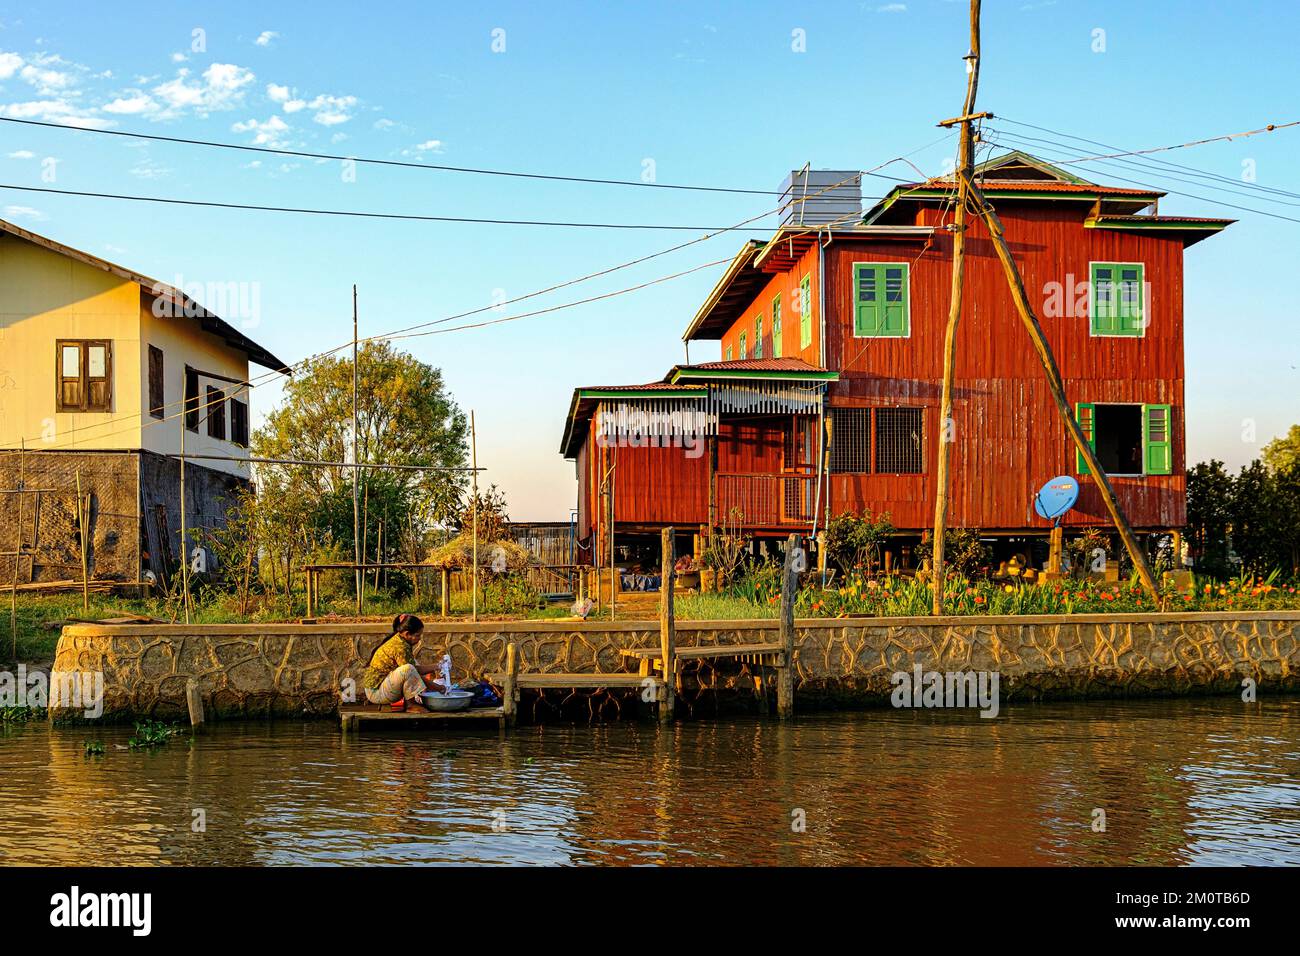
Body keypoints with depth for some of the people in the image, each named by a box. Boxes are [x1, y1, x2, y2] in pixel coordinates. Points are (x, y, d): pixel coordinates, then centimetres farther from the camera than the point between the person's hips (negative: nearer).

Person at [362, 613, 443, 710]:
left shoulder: (398, 641, 9)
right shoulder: (400, 647, -21)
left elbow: (416, 668, 16)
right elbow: (412, 672, -19)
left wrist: (435, 668, 9)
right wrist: (437, 687, -12)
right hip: (376, 692, -11)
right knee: (407, 669, -31)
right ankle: (411, 703, -15)